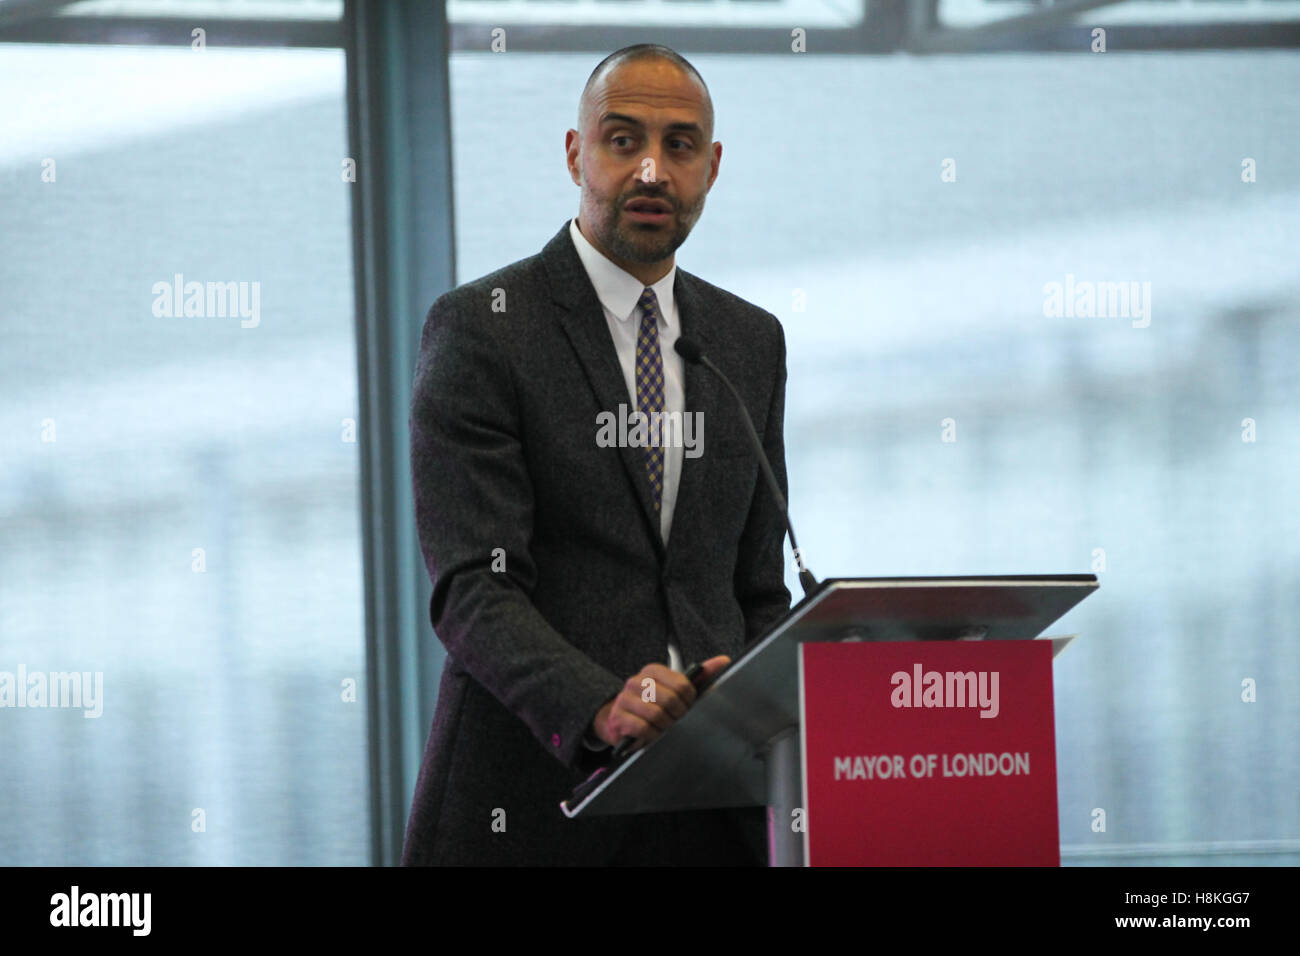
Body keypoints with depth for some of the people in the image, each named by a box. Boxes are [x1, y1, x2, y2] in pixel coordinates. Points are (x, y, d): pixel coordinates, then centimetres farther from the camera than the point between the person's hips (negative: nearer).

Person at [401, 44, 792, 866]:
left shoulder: (752, 342, 14)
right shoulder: (479, 329, -4)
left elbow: (758, 591, 16)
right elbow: (471, 590, -13)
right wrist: (600, 707, -29)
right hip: (535, 788, -4)